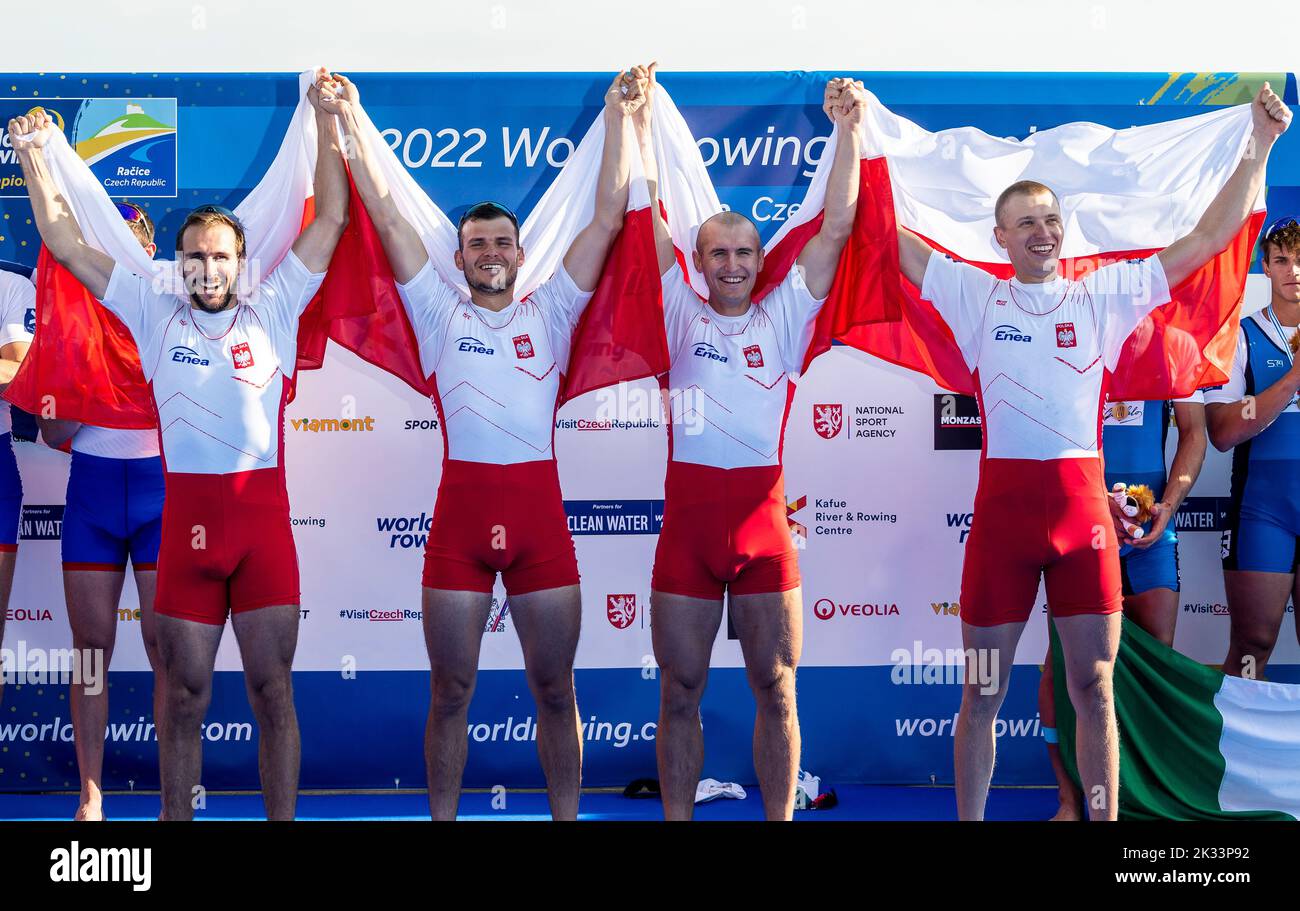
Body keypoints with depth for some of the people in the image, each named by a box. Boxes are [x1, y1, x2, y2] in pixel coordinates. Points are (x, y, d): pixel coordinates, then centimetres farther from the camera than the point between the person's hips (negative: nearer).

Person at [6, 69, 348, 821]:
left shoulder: (274, 309, 6)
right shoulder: (156, 314, 8)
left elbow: (332, 219, 4)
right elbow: (66, 244, 10)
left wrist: (327, 121, -1)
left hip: (264, 518, -1)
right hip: (186, 521, 1)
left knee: (273, 690, 5)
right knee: (185, 696, 9)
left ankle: (284, 819, 13)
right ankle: (176, 817, 19)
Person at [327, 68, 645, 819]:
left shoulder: (550, 312, 10)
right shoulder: (440, 313, 10)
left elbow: (609, 218, 5)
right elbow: (387, 217, 6)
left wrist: (620, 119, 0)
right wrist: (352, 121, 3)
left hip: (540, 512, 0)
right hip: (461, 511, 0)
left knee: (555, 687, 8)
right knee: (451, 689, 7)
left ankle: (568, 816, 19)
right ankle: (442, 816, 19)